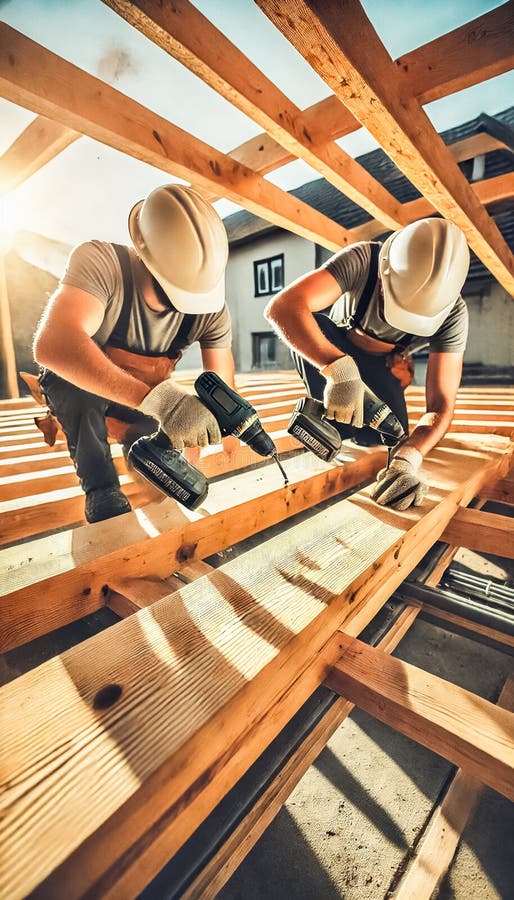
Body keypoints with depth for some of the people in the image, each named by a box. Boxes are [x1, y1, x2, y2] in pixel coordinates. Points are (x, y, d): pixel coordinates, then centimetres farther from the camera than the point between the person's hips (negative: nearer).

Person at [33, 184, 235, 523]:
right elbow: (53, 344, -50)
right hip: (74, 387, -2)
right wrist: (156, 397, -61)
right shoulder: (100, 261, -33)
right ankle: (101, 490, -19)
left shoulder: (213, 311, -22)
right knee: (83, 392, -37)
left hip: (145, 398, 3)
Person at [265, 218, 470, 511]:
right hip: (334, 348, -1)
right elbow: (282, 307, -50)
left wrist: (409, 457, -51)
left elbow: (442, 405, -32)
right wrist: (340, 368, -62)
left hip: (380, 363, 2)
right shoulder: (362, 261, -36)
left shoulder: (452, 313, -28)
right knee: (311, 322, -35)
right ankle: (328, 414, -16)